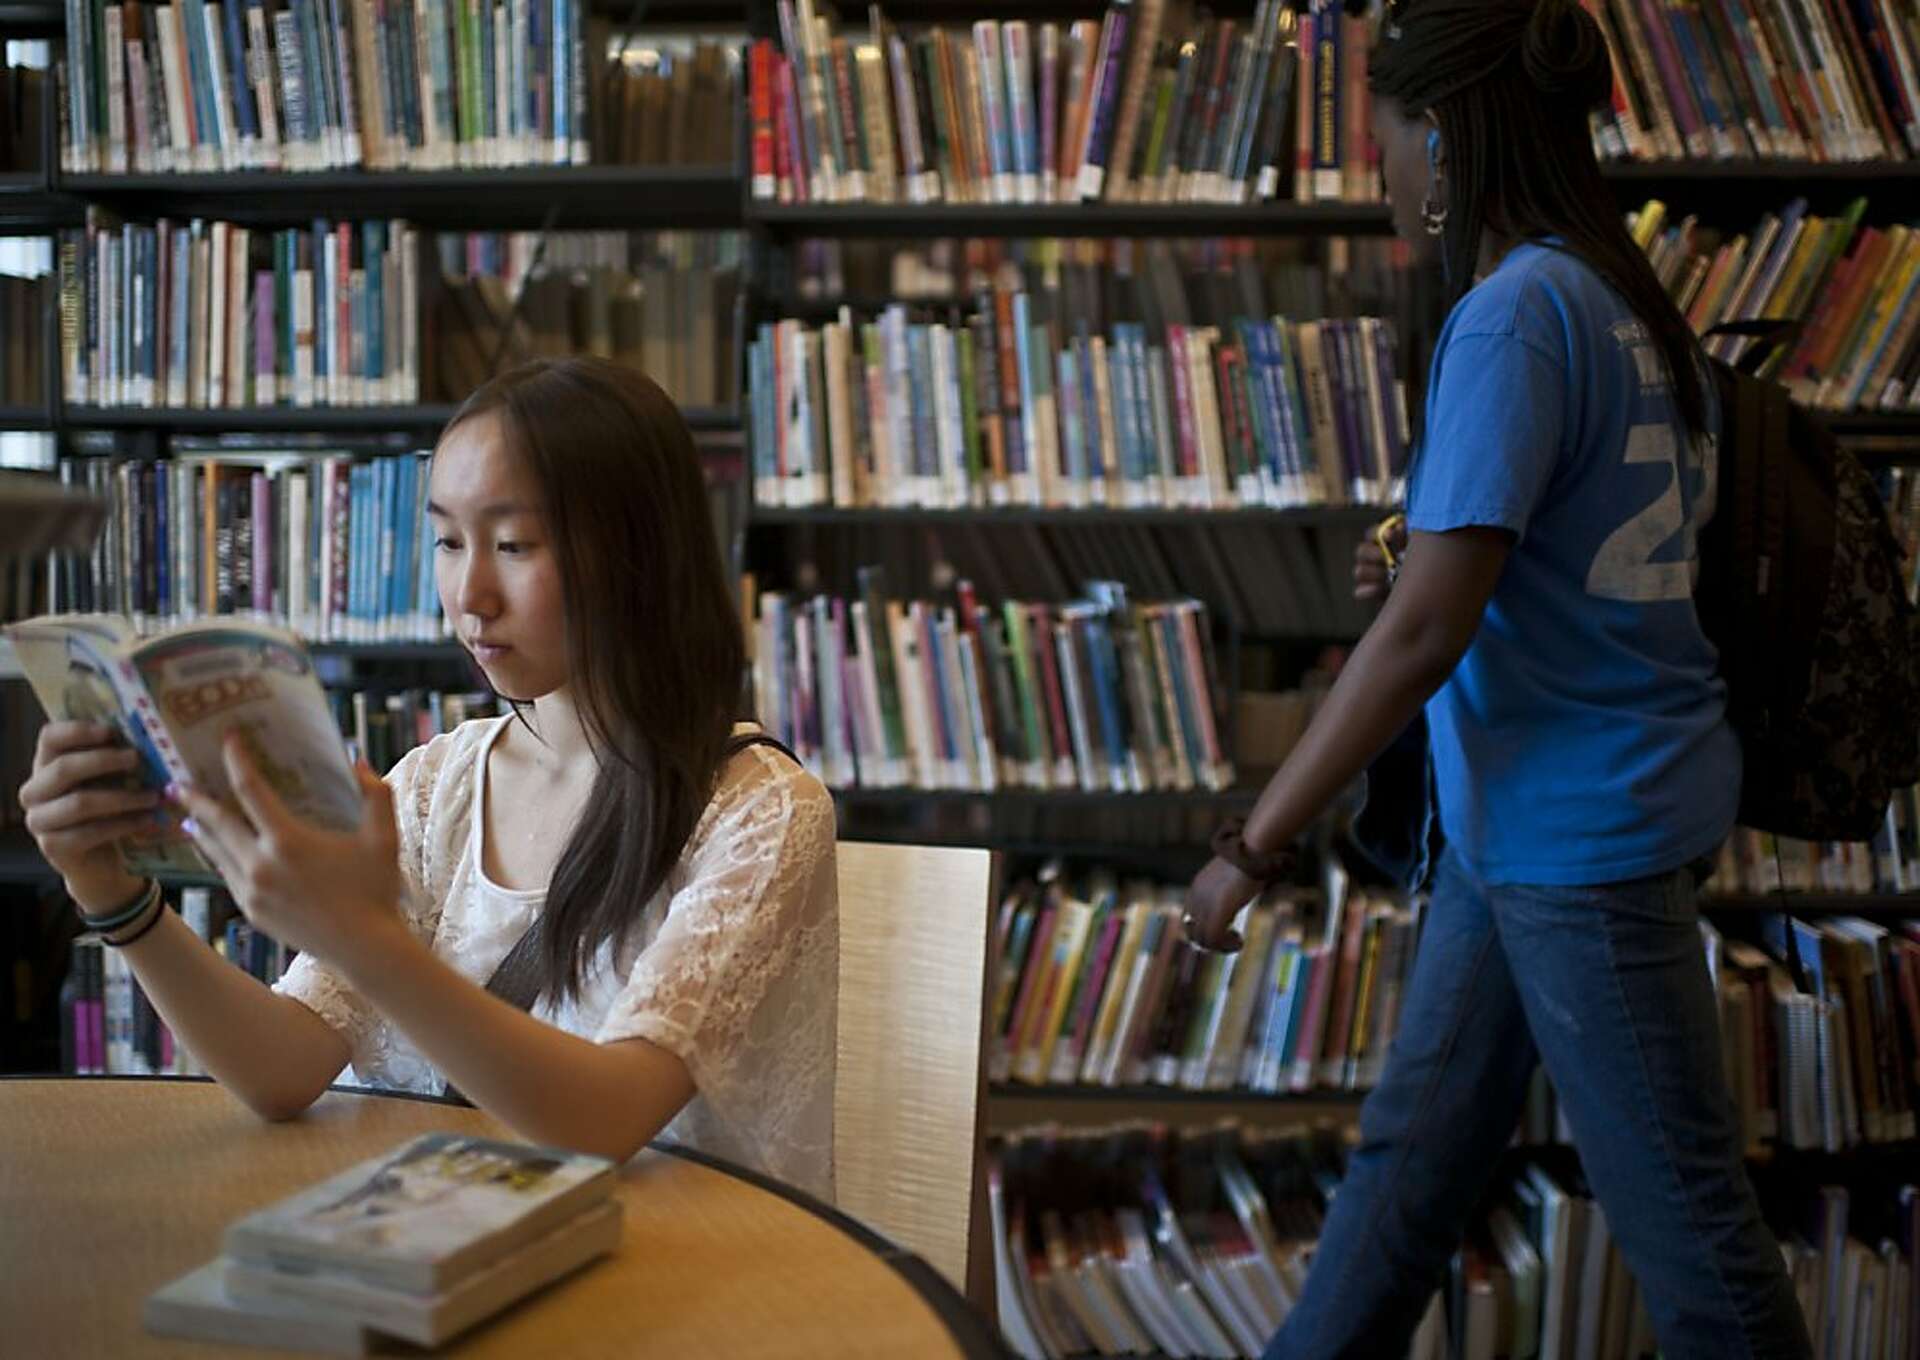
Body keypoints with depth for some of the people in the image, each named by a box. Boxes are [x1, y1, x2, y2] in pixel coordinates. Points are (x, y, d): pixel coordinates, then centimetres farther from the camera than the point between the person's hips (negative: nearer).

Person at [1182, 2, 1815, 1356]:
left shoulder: (1513, 316, -20)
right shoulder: (1632, 305, 7)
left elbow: (1423, 634, -25)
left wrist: (1252, 847, -19)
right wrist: (1423, 569, 10)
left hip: (1582, 827, -9)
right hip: (1517, 823, 9)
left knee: (1677, 1203, 7)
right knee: (1415, 1143, 18)